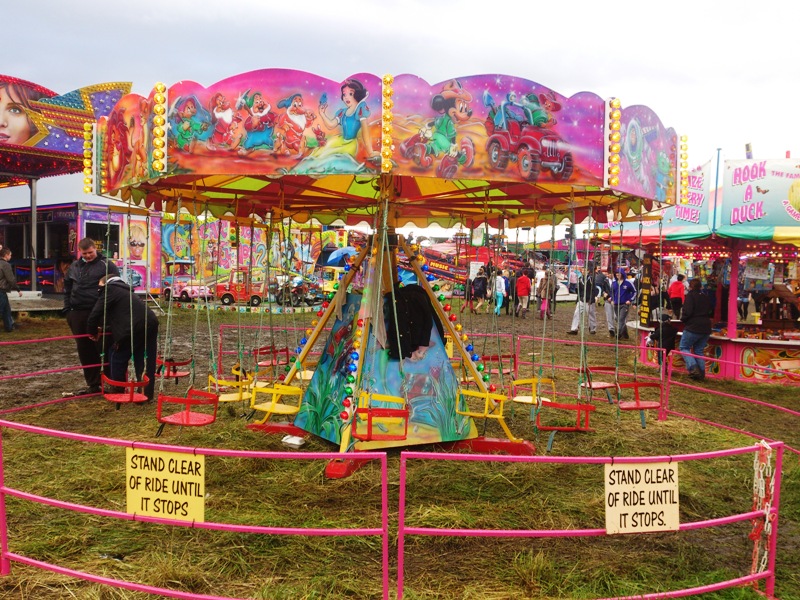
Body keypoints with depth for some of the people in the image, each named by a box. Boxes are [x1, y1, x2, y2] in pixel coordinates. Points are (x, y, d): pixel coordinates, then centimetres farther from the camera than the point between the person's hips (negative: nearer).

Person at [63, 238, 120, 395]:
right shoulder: (74, 267, 14)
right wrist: (67, 309, 12)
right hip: (77, 314, 6)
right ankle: (93, 384, 17)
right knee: (85, 351, 8)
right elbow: (67, 288, 23)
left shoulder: (106, 265, -3)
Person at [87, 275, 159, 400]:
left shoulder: (109, 289, 6)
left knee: (118, 359, 9)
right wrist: (101, 329, 32)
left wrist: (92, 332, 14)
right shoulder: (123, 289, 32)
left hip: (134, 328, -8)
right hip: (150, 323, 8)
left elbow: (96, 313, 0)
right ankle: (146, 394, 17)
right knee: (146, 362, 13)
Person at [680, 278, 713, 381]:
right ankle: (701, 373, 9)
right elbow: (711, 312, 17)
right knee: (699, 350, 14)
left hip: (693, 327, -7)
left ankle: (693, 368, -12)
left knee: (684, 347, 6)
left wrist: (683, 319, 0)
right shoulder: (706, 297, 13)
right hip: (706, 328, 7)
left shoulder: (690, 296, -9)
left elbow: (688, 311, -17)